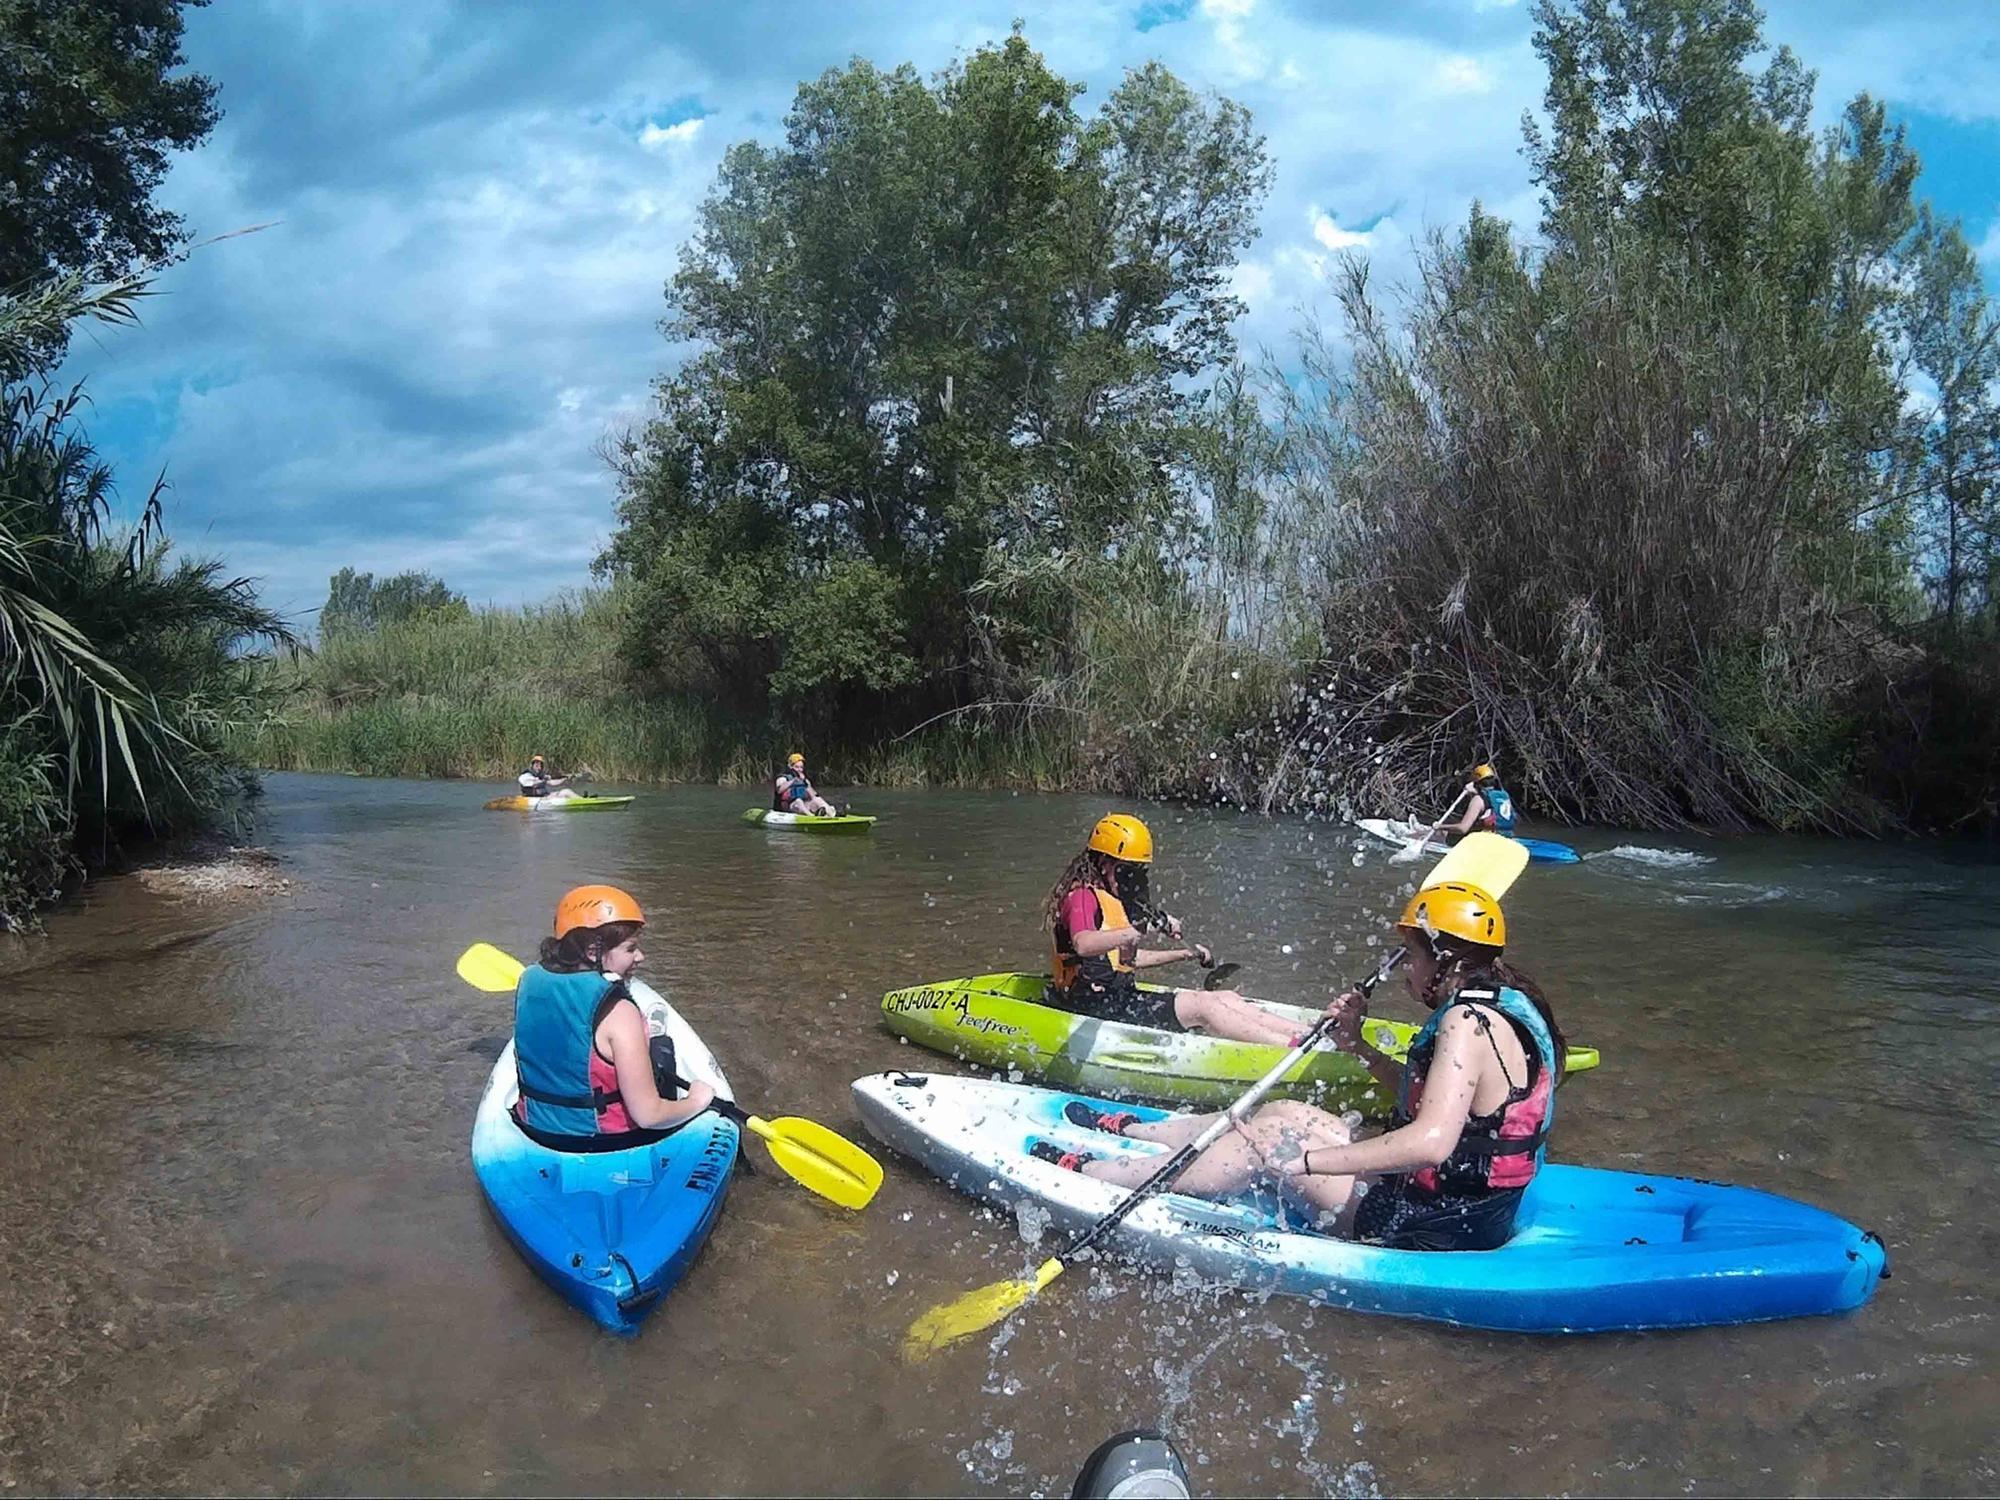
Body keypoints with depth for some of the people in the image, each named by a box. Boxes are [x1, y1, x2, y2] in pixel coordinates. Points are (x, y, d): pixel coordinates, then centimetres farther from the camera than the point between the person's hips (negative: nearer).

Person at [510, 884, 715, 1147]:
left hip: (540, 1134, 6)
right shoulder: (617, 1012, -27)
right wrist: (697, 1101, -7)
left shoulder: (529, 981, -8)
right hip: (610, 1144, -6)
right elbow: (647, 1115, -25)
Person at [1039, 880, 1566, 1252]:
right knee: (1282, 1112, 13)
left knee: (1268, 1139, -3)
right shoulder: (1503, 1006, 7)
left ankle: (1086, 1173, 8)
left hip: (1433, 1227, -9)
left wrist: (1305, 1161, -33)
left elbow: (1430, 1142, -37)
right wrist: (1359, 1047, 5)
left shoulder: (1468, 1023, -24)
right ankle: (1127, 1131, 30)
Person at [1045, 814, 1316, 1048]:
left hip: (1117, 999, 10)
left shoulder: (1110, 900, 21)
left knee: (1226, 999, -3)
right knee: (1200, 1006, -19)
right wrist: (1143, 928, -42)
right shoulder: (1082, 897, -12)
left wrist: (1185, 954, 26)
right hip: (1095, 1007, -10)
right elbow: (1083, 944, -34)